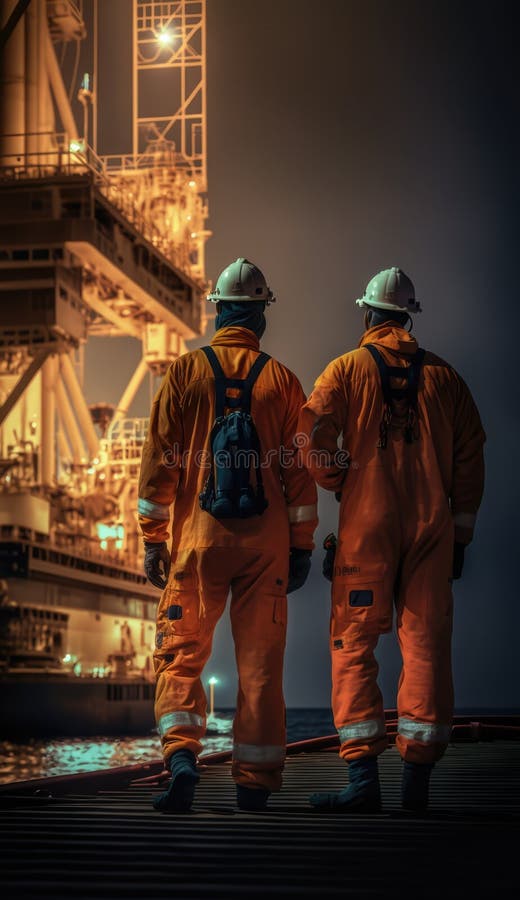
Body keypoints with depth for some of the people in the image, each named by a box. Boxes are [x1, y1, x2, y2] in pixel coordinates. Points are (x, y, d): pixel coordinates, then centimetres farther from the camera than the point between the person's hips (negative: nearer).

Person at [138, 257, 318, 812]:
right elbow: (299, 469, 3)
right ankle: (255, 783, 10)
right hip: (266, 540, 1)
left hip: (199, 536, -1)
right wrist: (302, 544, 9)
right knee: (260, 661, 7)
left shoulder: (185, 372, 1)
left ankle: (181, 756, -15)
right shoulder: (281, 380, 3)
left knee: (180, 653, 6)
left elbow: (160, 459, 0)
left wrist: (153, 538, 4)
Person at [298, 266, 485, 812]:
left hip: (367, 522, -2)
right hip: (432, 525, 2)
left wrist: (341, 485, 9)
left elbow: (312, 442, -9)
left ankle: (362, 776, -6)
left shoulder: (347, 369, 2)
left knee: (353, 645, 2)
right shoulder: (442, 375, 9)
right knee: (426, 644, 5)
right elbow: (470, 456, 7)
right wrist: (461, 531, 11)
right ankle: (418, 778, 5)